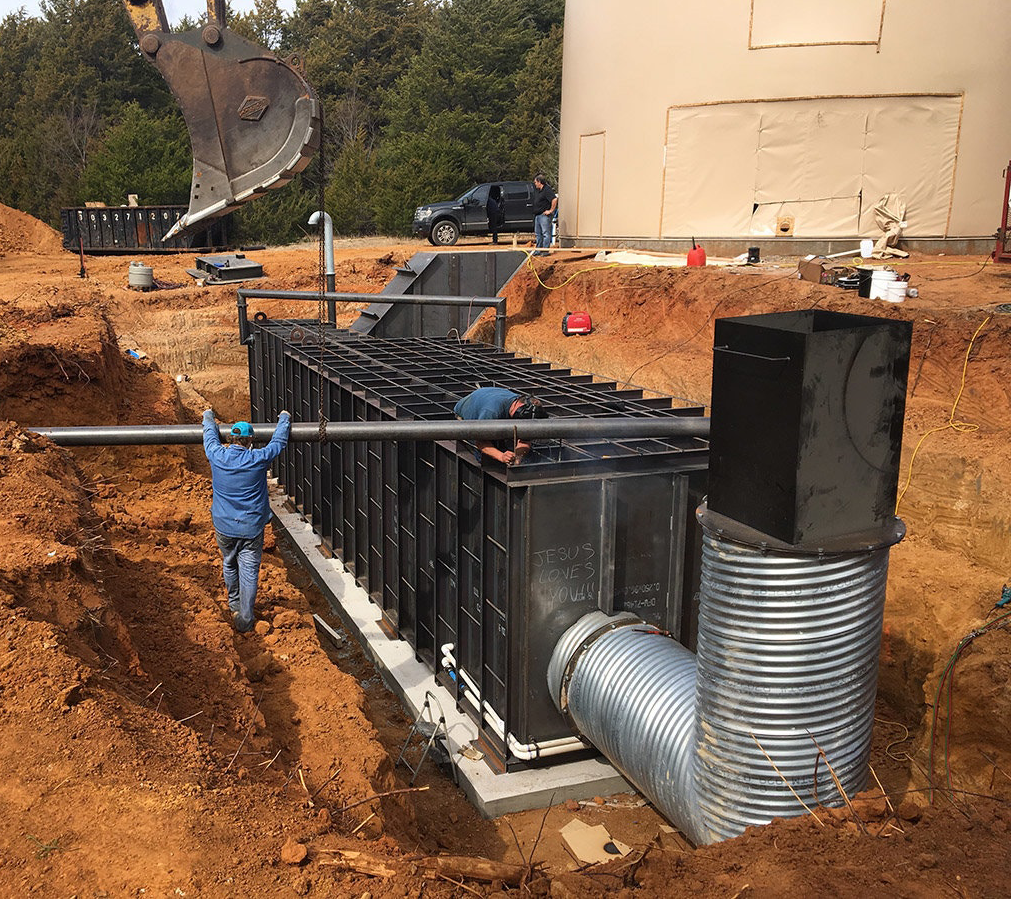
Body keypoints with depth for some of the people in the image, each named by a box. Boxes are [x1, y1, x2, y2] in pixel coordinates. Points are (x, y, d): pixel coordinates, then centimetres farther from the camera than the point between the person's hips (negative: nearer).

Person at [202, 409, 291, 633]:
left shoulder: (218, 457, -9)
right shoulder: (258, 459, -14)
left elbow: (210, 437, 13)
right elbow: (279, 442, 4)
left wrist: (208, 418, 33)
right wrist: (284, 419, 22)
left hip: (224, 526, 3)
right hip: (251, 527, -3)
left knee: (229, 566, 23)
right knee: (249, 572, 4)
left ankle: (235, 606, 40)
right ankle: (245, 619, 8)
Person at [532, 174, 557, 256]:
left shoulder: (547, 190, -14)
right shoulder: (537, 190, 15)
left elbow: (554, 199, -25)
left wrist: (551, 210, -20)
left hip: (544, 215, -10)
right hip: (537, 215, 10)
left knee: (545, 233, -7)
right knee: (538, 233, 12)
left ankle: (545, 251, -7)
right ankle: (538, 250, 18)